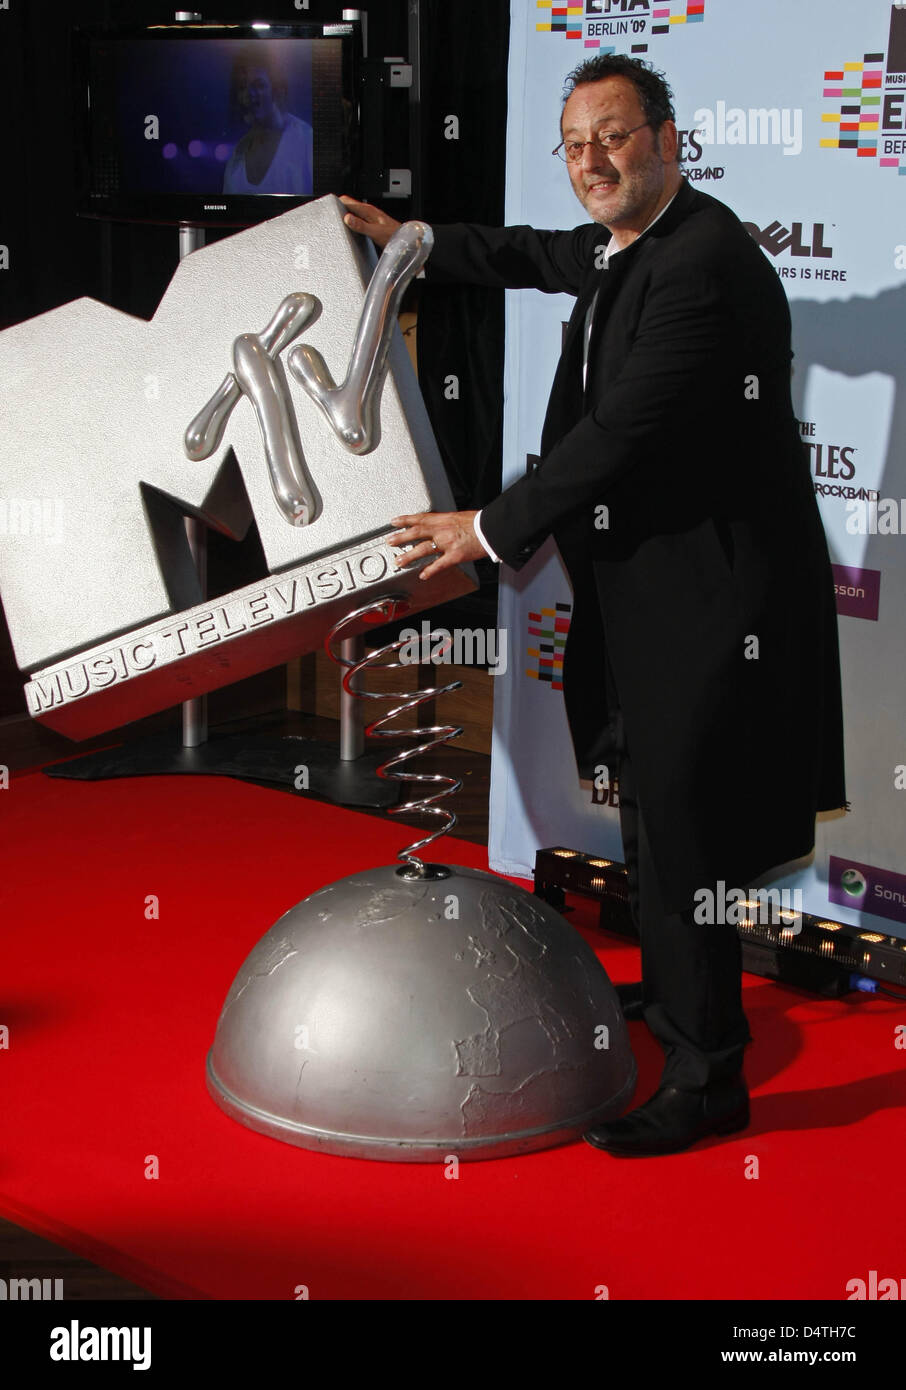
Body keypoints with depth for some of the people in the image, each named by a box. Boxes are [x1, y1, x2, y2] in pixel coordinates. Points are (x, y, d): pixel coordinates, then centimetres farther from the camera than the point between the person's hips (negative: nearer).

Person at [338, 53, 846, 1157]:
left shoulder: (703, 263, -24)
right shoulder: (626, 245, 8)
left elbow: (624, 435, -27)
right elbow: (544, 257, 31)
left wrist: (493, 527, -19)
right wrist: (411, 241, 34)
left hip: (708, 596, -11)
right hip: (647, 582, 11)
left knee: (682, 823, -6)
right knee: (649, 798, 23)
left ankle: (708, 1076, 5)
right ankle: (668, 990, 43)